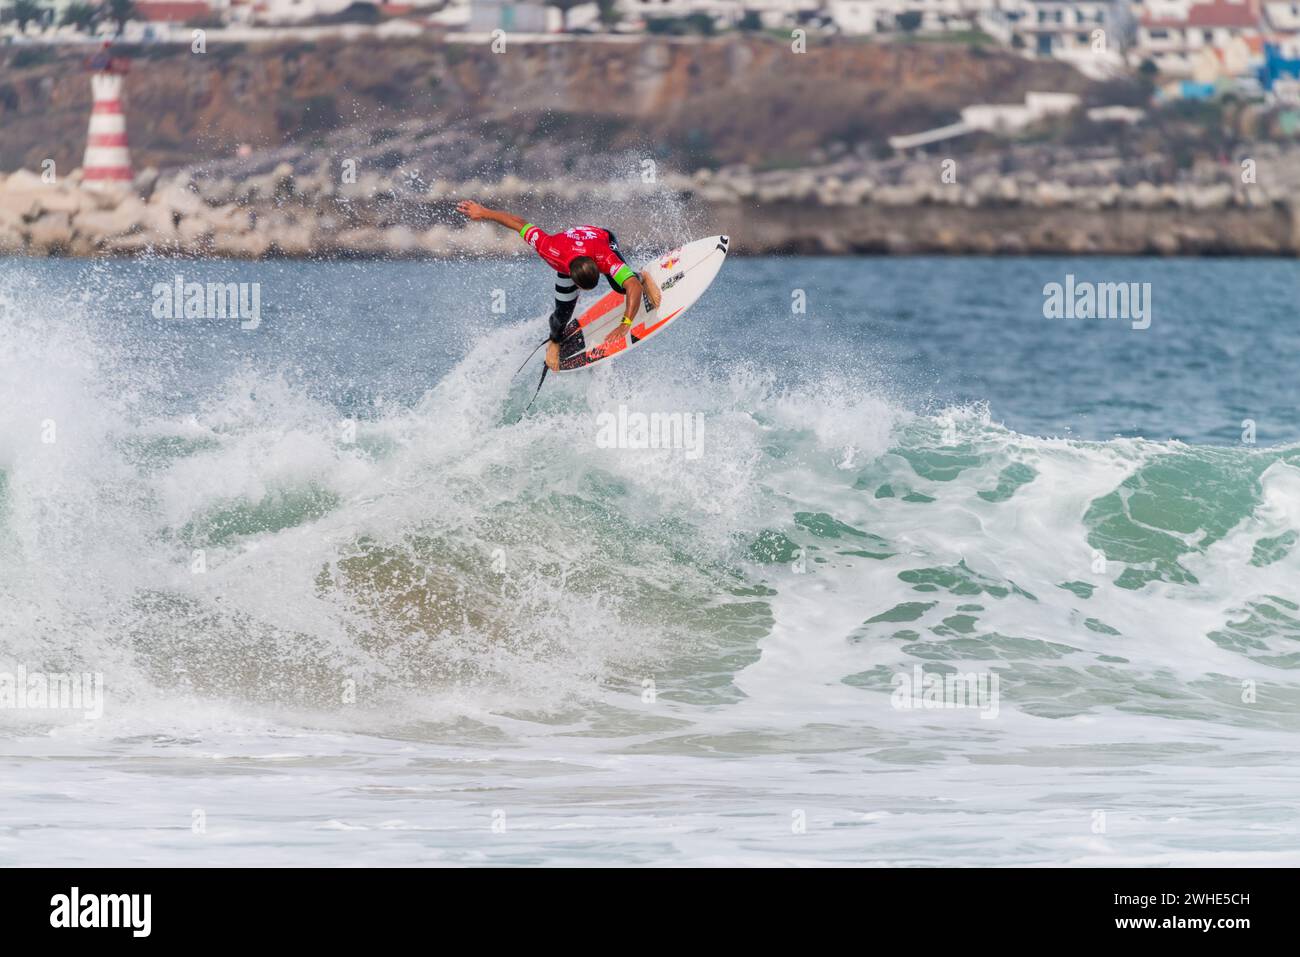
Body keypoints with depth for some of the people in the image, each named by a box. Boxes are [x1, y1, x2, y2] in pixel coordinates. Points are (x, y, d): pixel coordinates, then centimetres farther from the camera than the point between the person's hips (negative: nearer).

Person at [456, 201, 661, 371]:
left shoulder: (605, 257, -50)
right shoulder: (552, 250, -46)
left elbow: (633, 287, -56)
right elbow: (519, 223, -33)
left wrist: (626, 325, -66)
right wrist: (483, 213, -22)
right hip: (568, 252, 1)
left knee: (621, 286, -28)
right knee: (563, 314, -3)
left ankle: (642, 278, 10)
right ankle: (555, 341, 34)